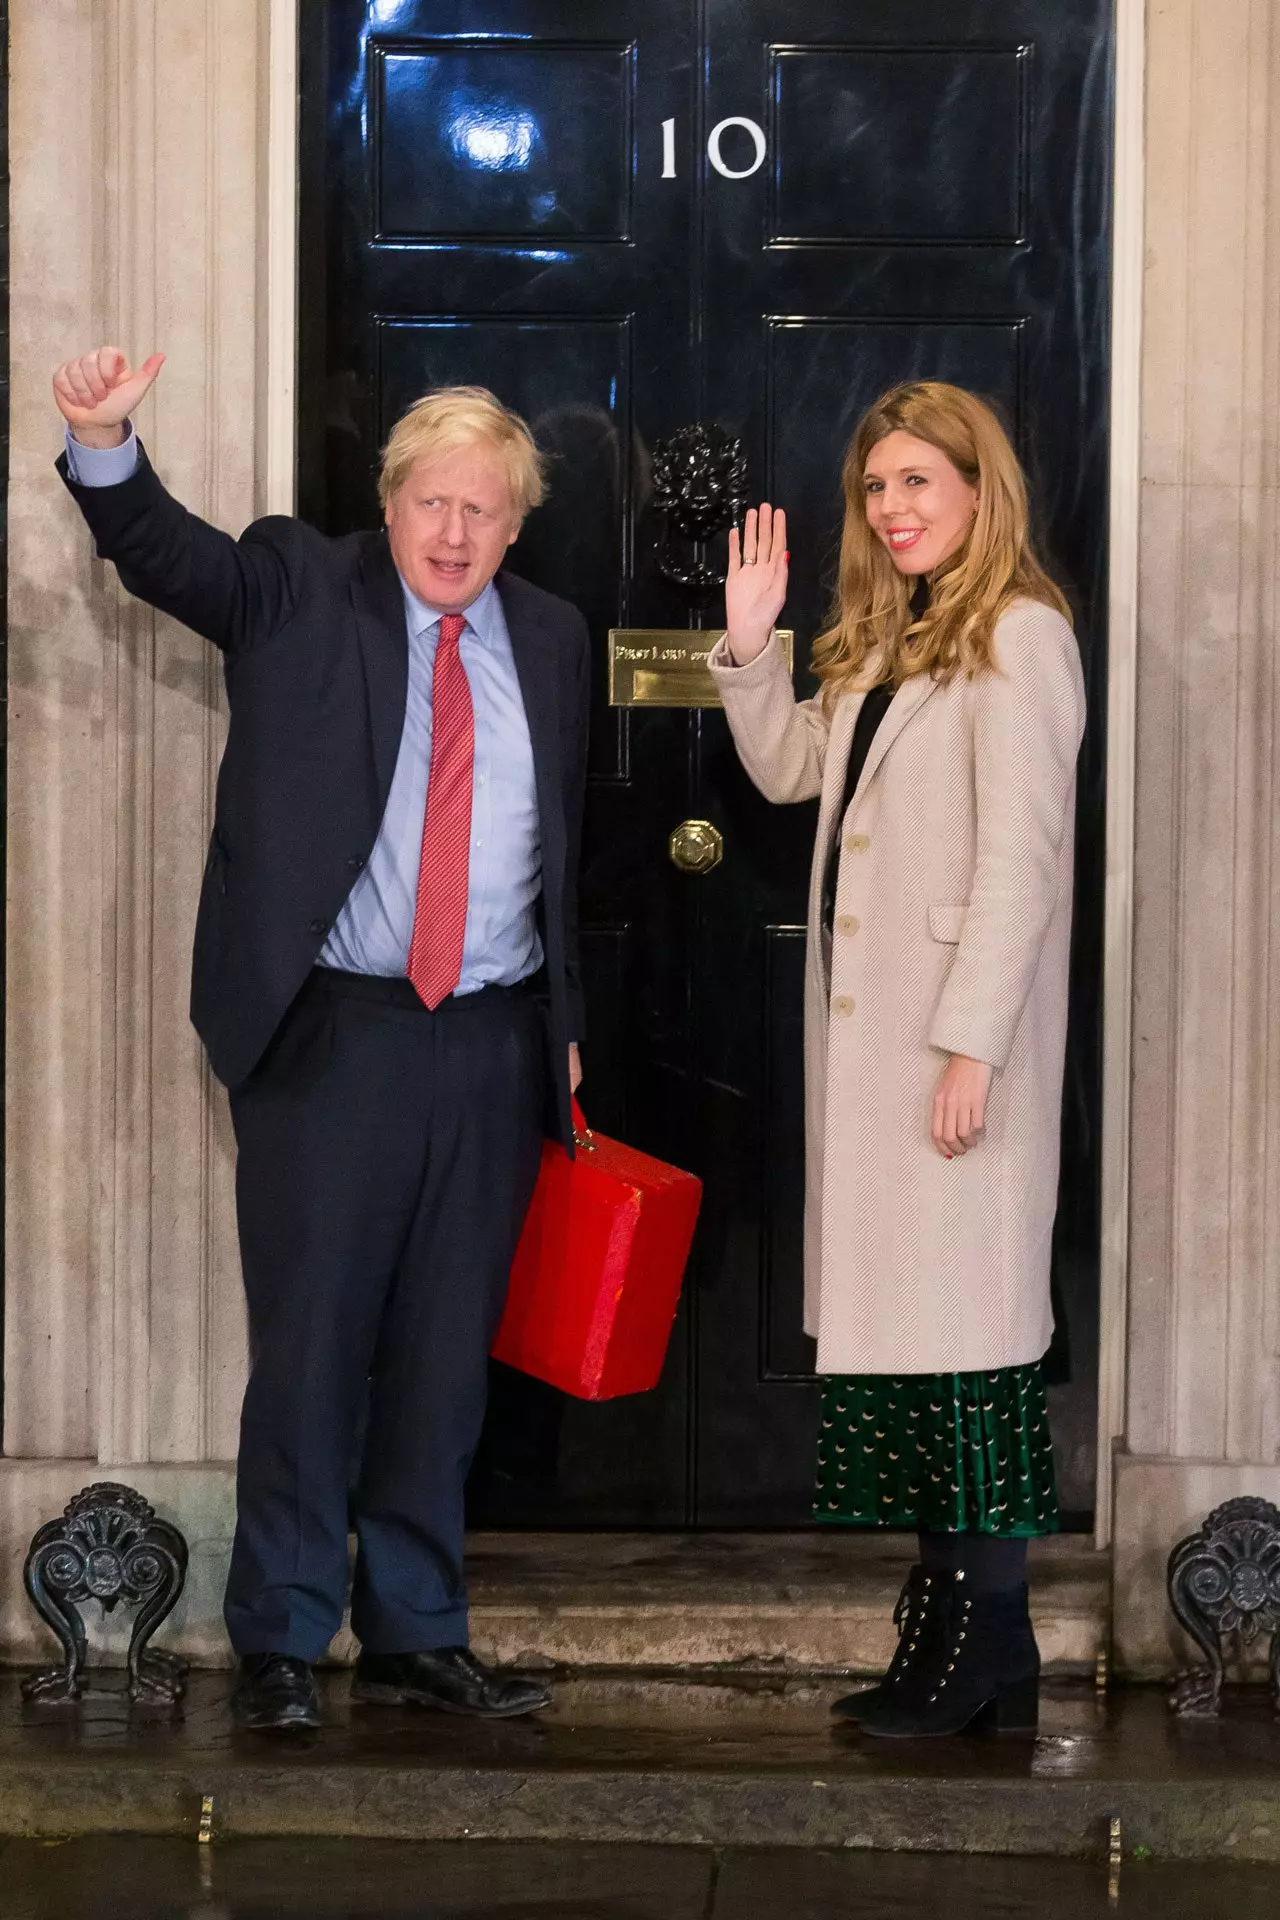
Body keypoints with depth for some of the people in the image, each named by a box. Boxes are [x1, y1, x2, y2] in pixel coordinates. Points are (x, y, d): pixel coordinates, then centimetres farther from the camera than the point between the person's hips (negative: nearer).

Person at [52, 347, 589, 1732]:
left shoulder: (549, 641, 13)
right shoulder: (299, 593, 3)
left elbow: (566, 851, 17)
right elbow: (160, 552, -14)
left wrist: (566, 1031, 15)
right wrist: (103, 442, -33)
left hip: (495, 1044, 4)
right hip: (334, 1037, -4)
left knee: (445, 1358, 10)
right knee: (310, 1346, -2)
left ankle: (416, 1635, 21)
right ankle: (277, 1644, 8)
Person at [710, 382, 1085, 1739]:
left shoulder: (1018, 636, -9)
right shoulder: (883, 643, 18)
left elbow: (1021, 853, -15)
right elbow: (789, 770, 23)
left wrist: (972, 1044, -19)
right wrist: (749, 645, 9)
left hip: (957, 1030, -9)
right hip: (865, 1025, 9)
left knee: (959, 1311, -7)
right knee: (896, 1310, 8)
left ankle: (989, 1648, -1)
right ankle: (947, 1629, 14)